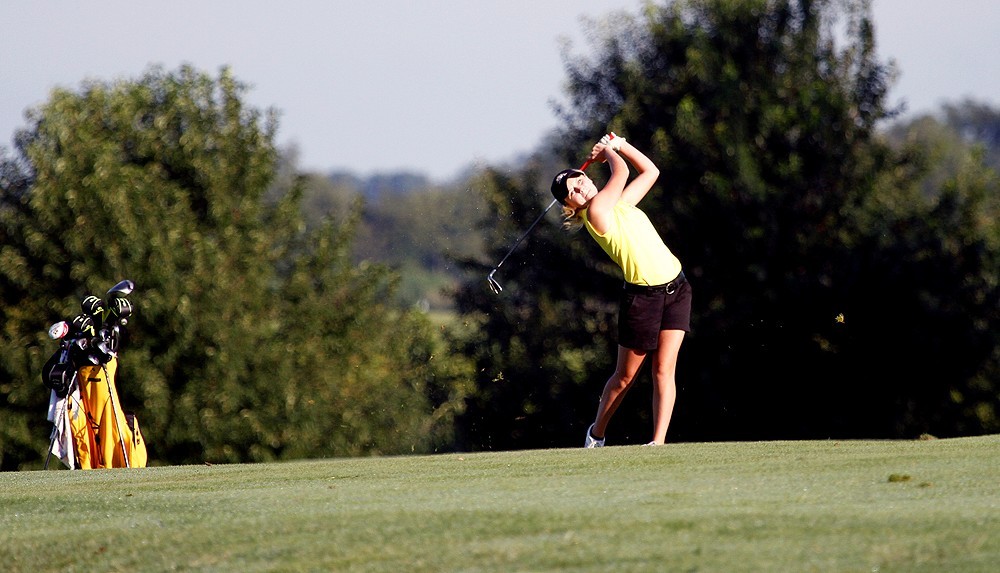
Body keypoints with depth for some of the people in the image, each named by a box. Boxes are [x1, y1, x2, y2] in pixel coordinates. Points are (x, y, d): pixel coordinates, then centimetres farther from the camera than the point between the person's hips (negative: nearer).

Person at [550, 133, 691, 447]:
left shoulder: (619, 204, 12)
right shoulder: (596, 212, -11)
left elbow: (650, 171, 23)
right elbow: (622, 171, -15)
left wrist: (619, 145, 17)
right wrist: (609, 151, 5)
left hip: (676, 289, 5)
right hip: (641, 296, -5)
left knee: (664, 370, -5)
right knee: (625, 376, 6)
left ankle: (659, 440, -9)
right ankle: (597, 433, 27)